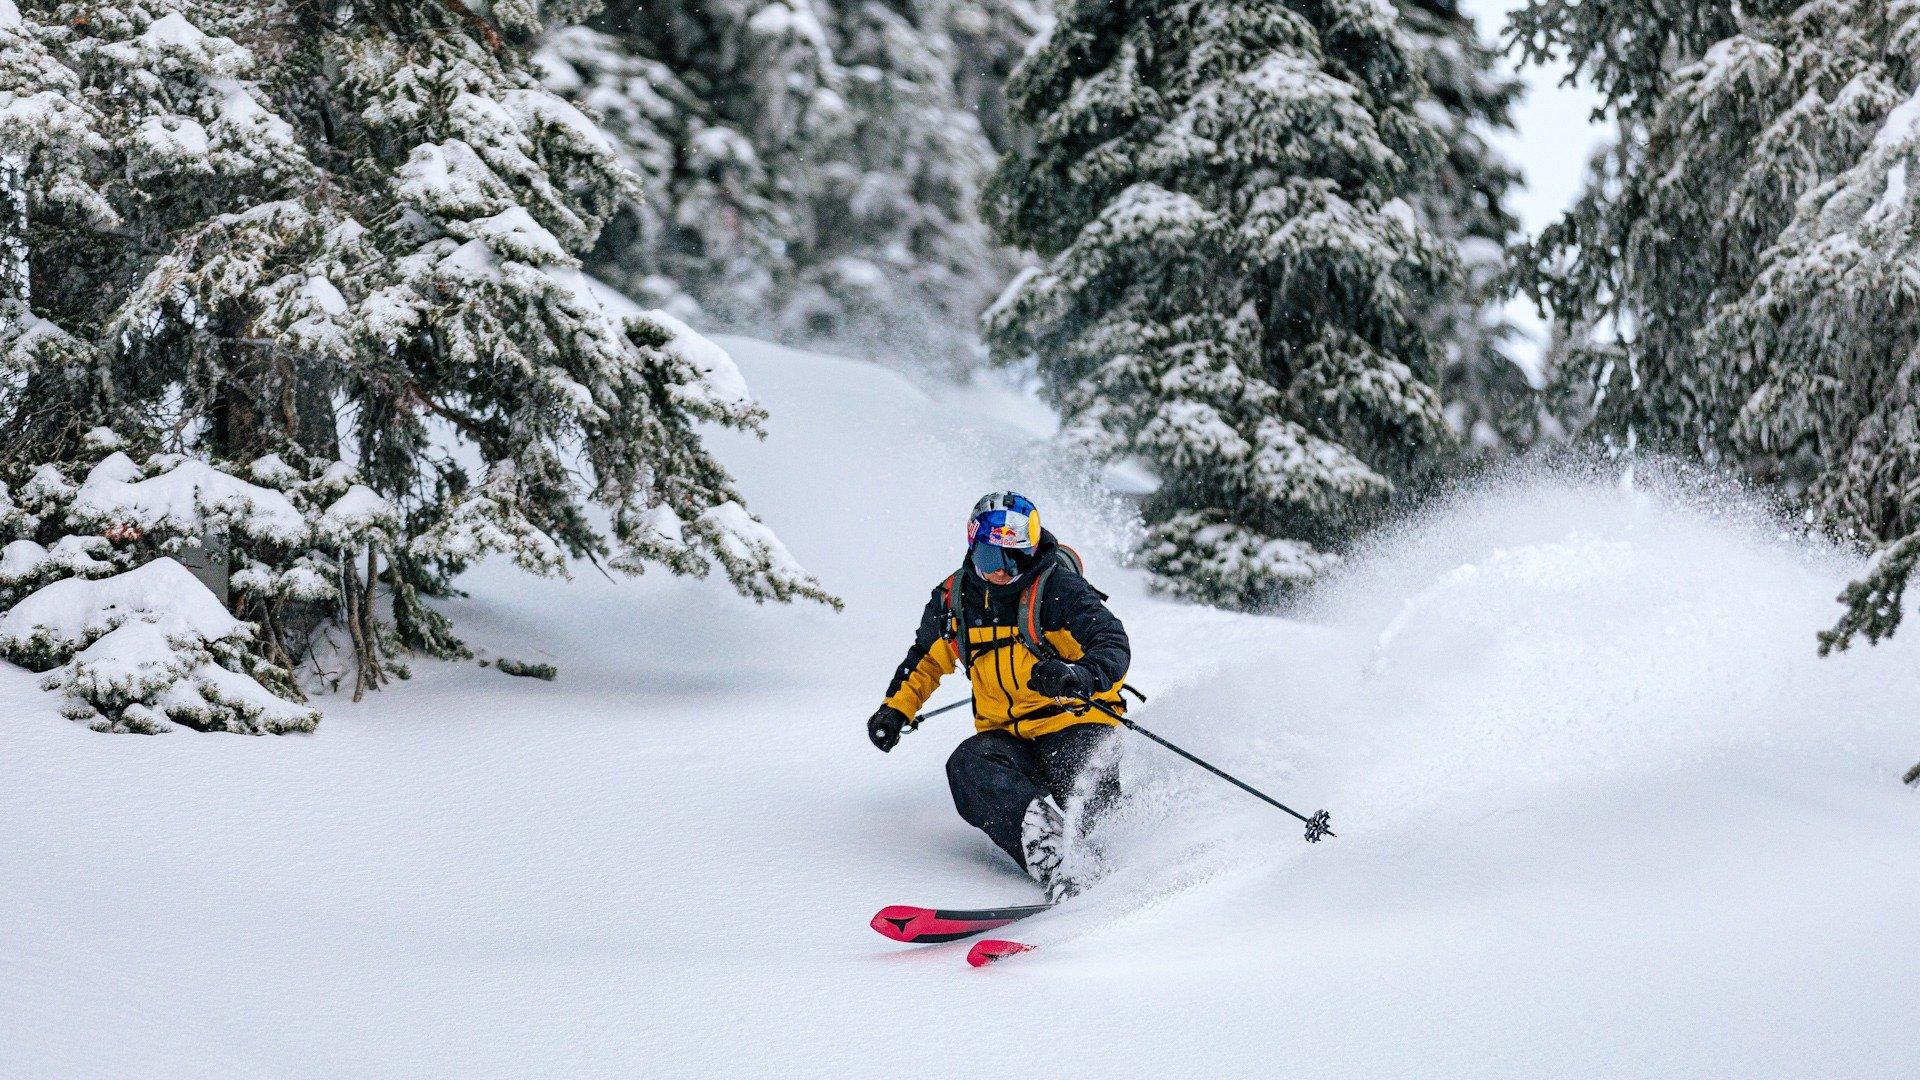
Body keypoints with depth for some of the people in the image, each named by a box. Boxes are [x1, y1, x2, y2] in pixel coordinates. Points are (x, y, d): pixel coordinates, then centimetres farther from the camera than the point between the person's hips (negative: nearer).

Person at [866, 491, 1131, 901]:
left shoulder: (1056, 589, -7)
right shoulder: (954, 598, 8)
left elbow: (1112, 644, -17)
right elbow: (927, 659, 27)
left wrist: (1083, 676, -38)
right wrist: (896, 708, 15)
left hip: (1073, 723, -2)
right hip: (1005, 735, 2)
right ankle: (1054, 865, -52)